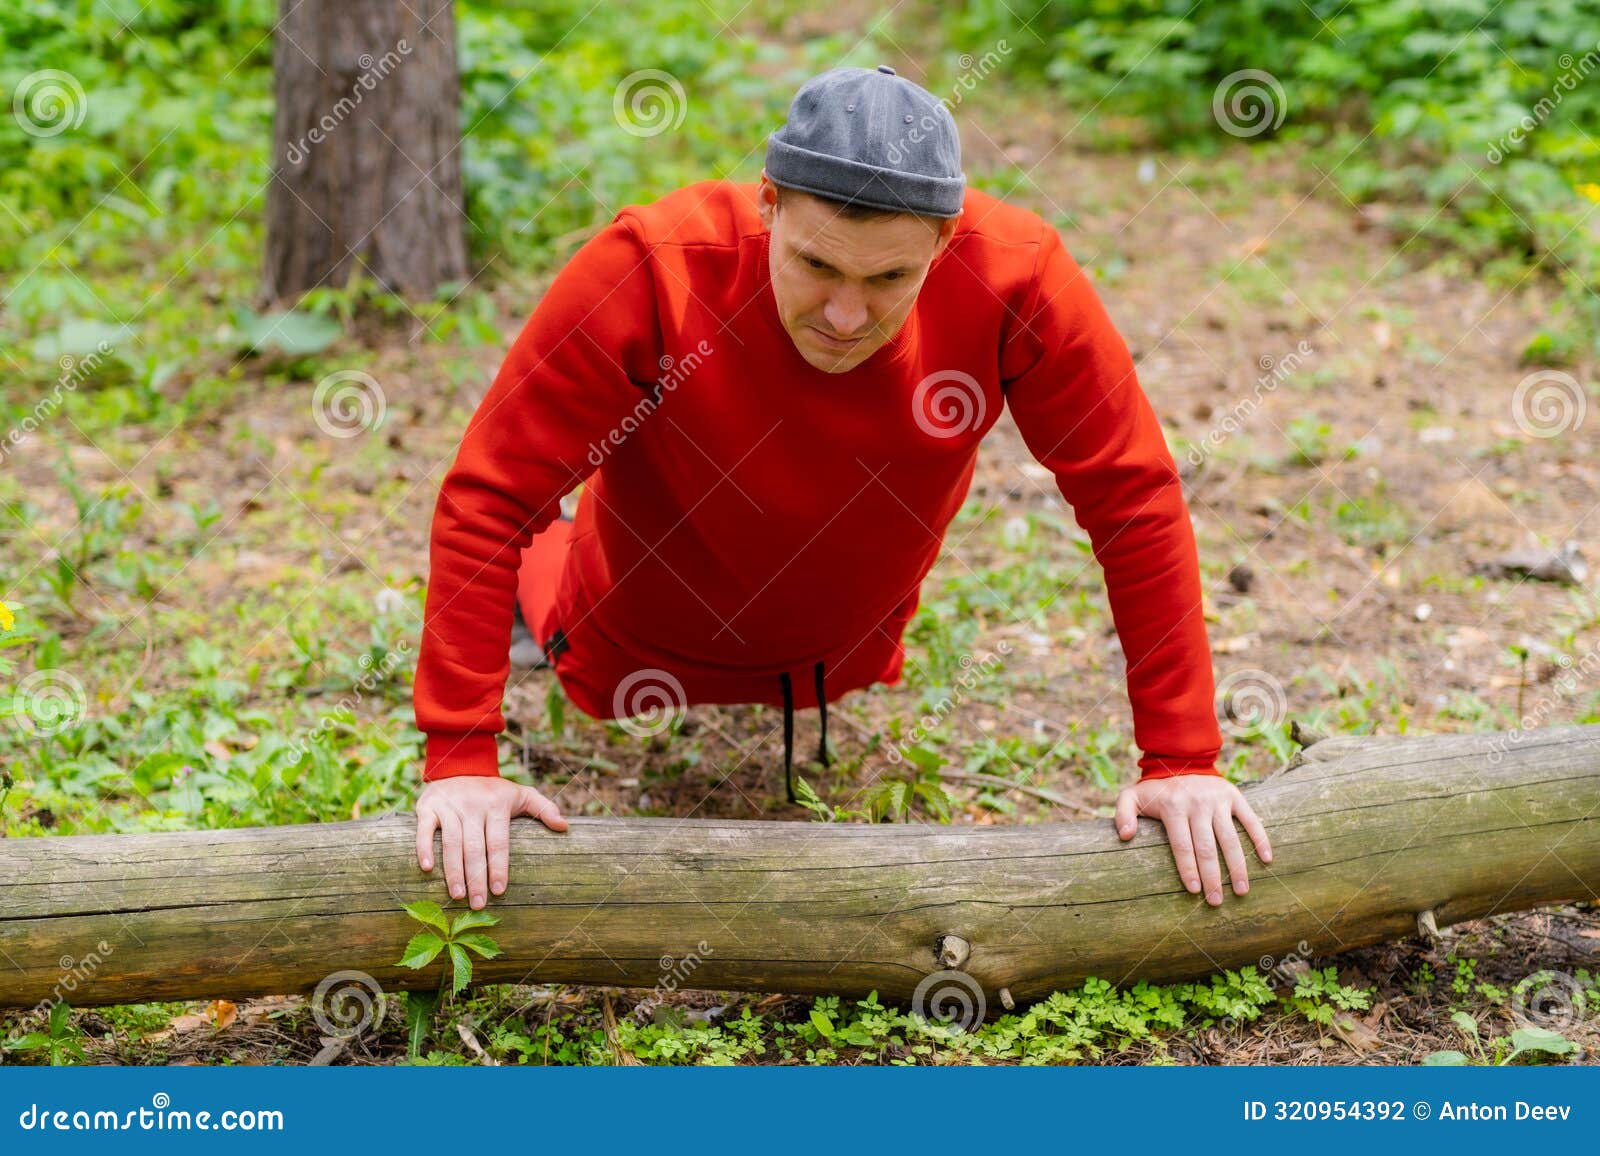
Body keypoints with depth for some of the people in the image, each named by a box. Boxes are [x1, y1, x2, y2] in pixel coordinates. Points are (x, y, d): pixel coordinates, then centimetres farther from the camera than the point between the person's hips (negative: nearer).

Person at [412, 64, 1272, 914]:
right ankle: (543, 561, 50)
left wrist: (1181, 762, -23)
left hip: (855, 654, 2)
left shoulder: (1015, 275, -33)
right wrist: (459, 763, -33)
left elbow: (1135, 500, -25)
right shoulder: (650, 268, -38)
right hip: (643, 654, -2)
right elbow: (486, 498, -31)